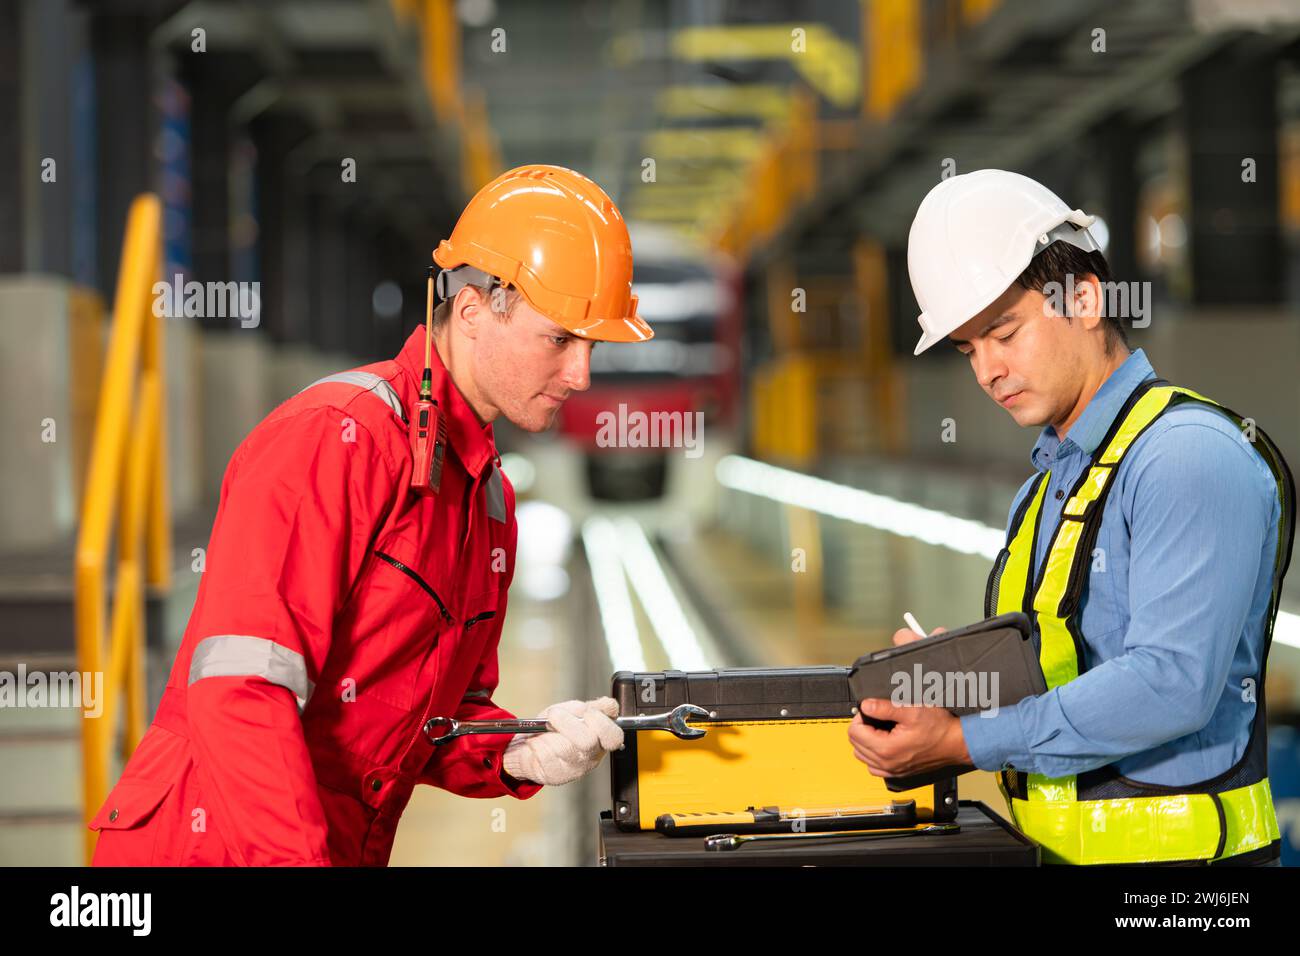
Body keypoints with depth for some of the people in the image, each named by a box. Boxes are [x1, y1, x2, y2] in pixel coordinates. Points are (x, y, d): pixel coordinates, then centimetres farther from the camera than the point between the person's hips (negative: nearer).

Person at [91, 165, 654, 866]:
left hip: (348, 847, 8)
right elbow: (239, 687, -24)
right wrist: (302, 856, -29)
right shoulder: (336, 438, -16)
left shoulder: (490, 496, 12)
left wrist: (519, 755, -4)